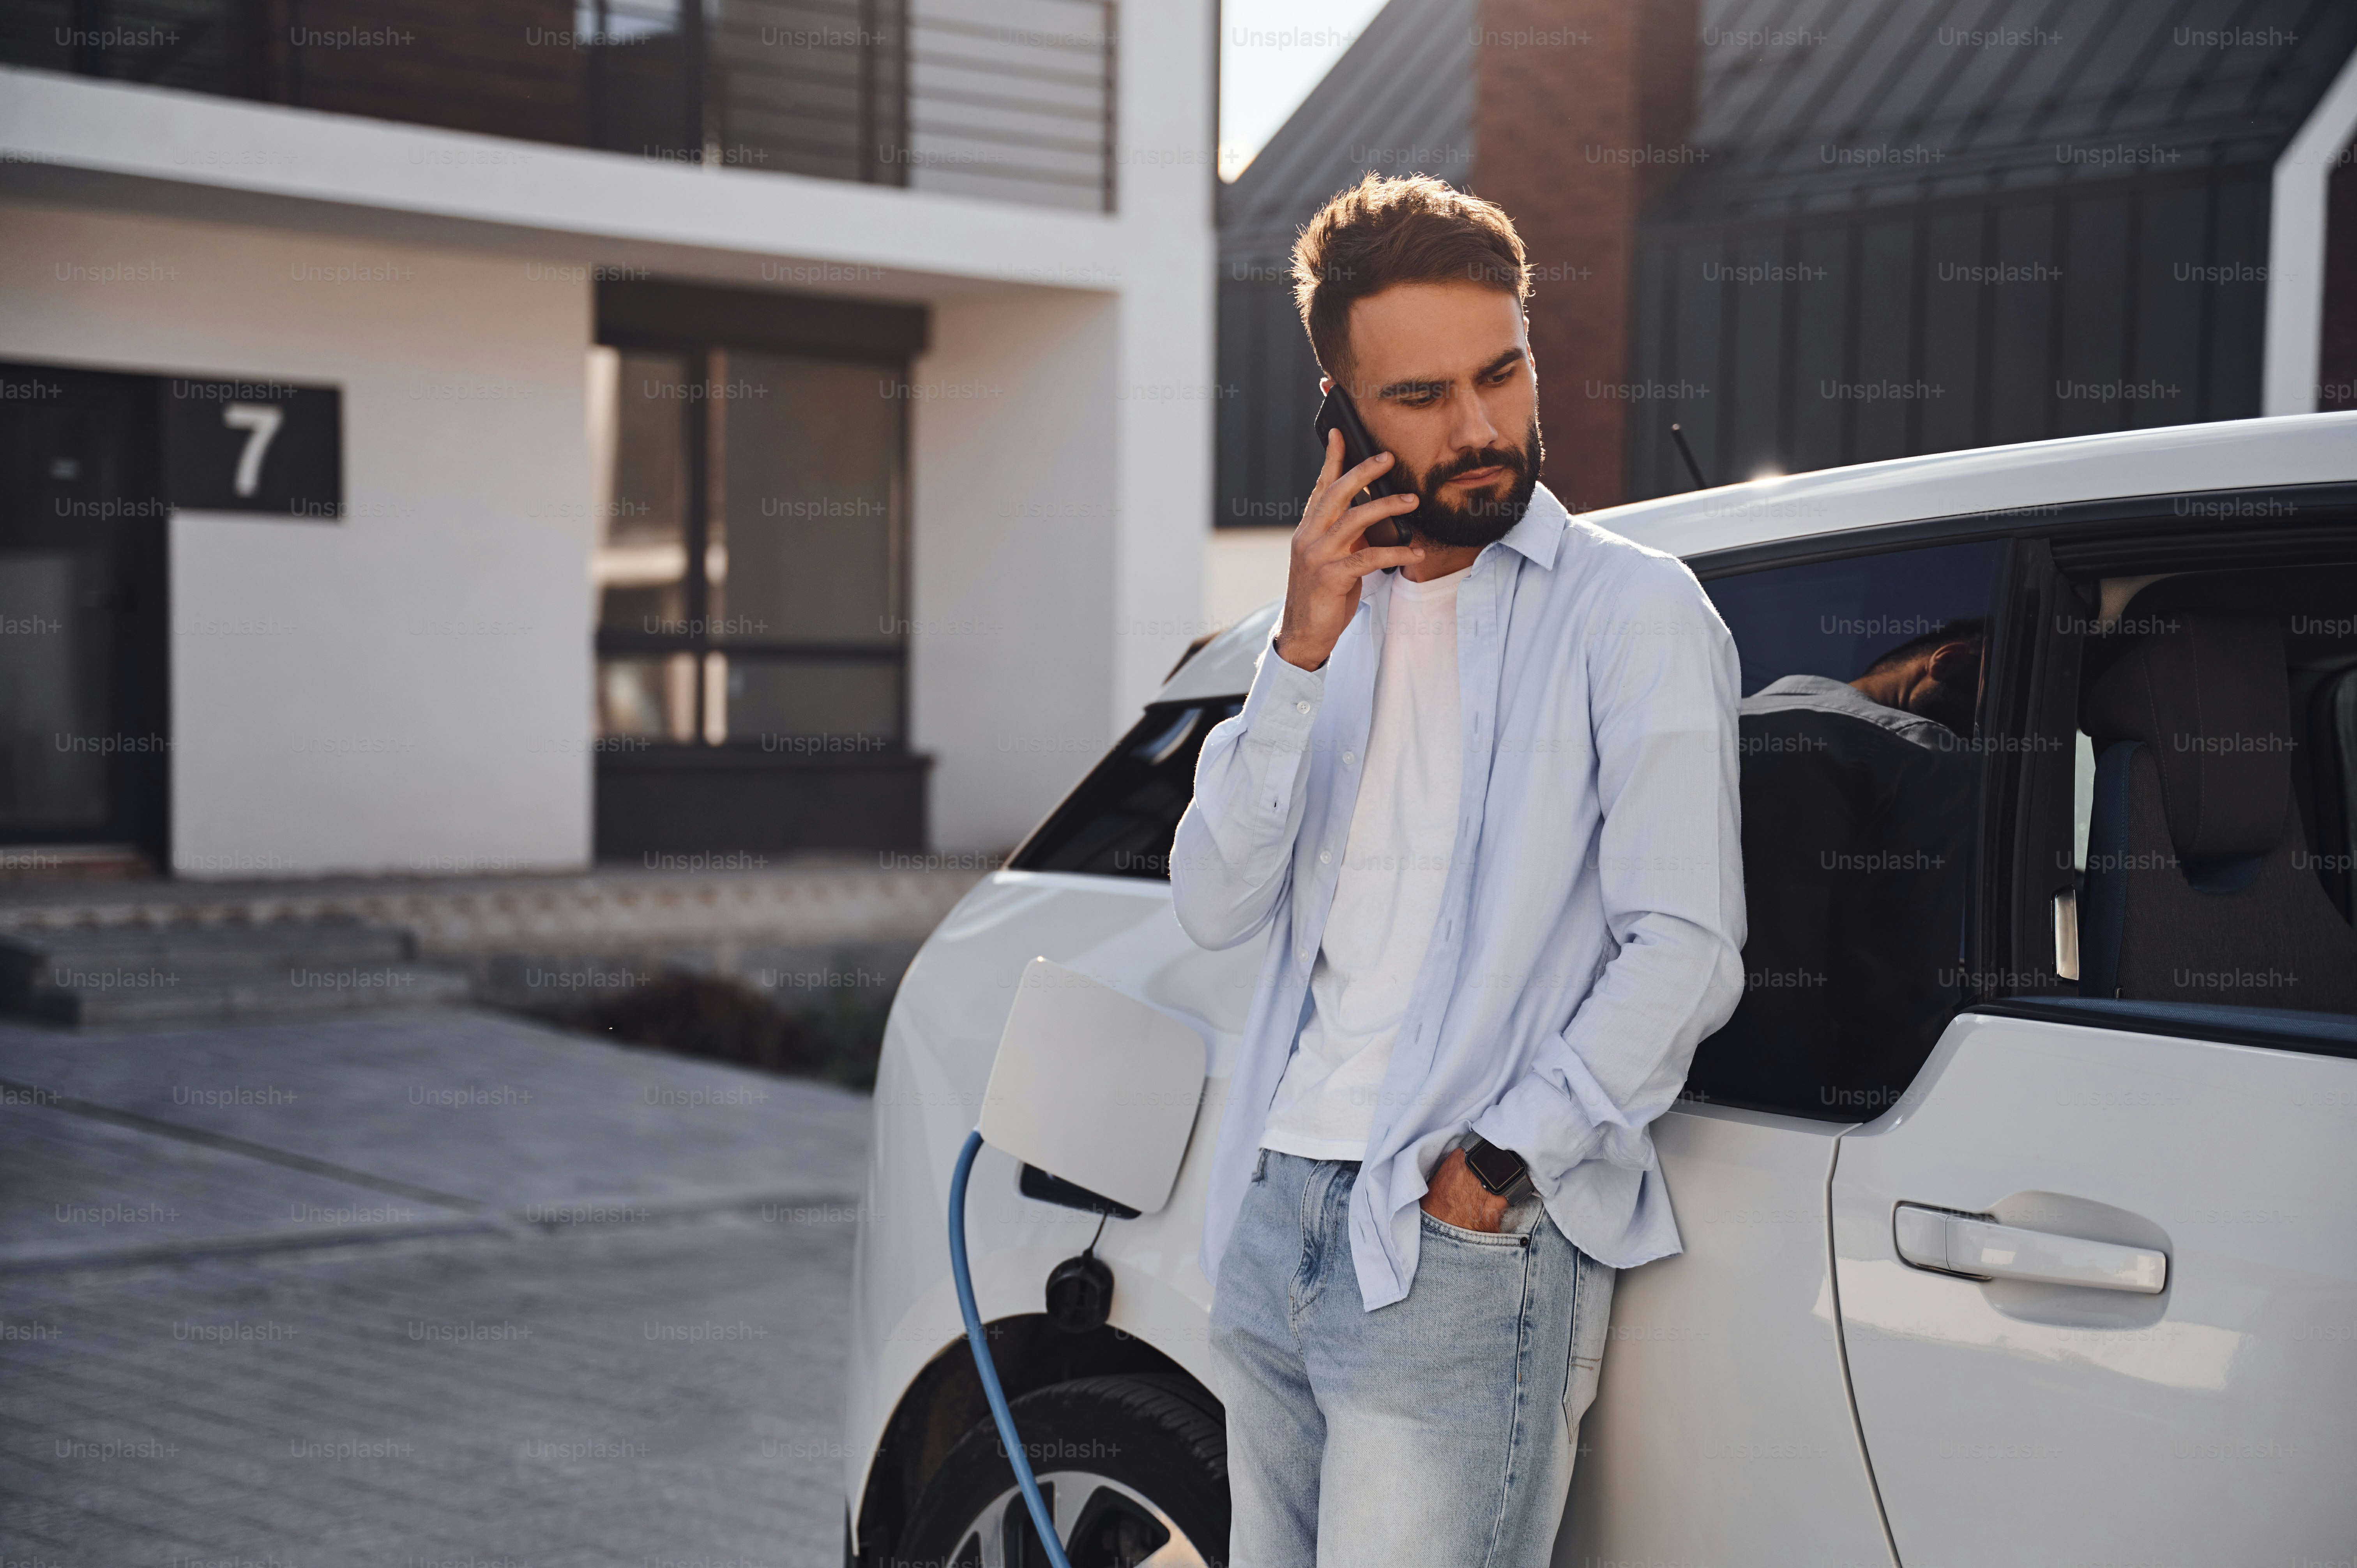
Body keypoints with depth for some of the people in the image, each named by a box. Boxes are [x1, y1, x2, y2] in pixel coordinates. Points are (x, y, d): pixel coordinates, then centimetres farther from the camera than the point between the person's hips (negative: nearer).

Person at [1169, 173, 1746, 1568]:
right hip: (1275, 1220, 6)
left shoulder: (1632, 610, -5)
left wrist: (1497, 1163, -15)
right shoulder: (1341, 606, 14)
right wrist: (1303, 652, -8)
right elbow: (1217, 907, 2)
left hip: (1467, 1253, -6)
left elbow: (1687, 952, -12)